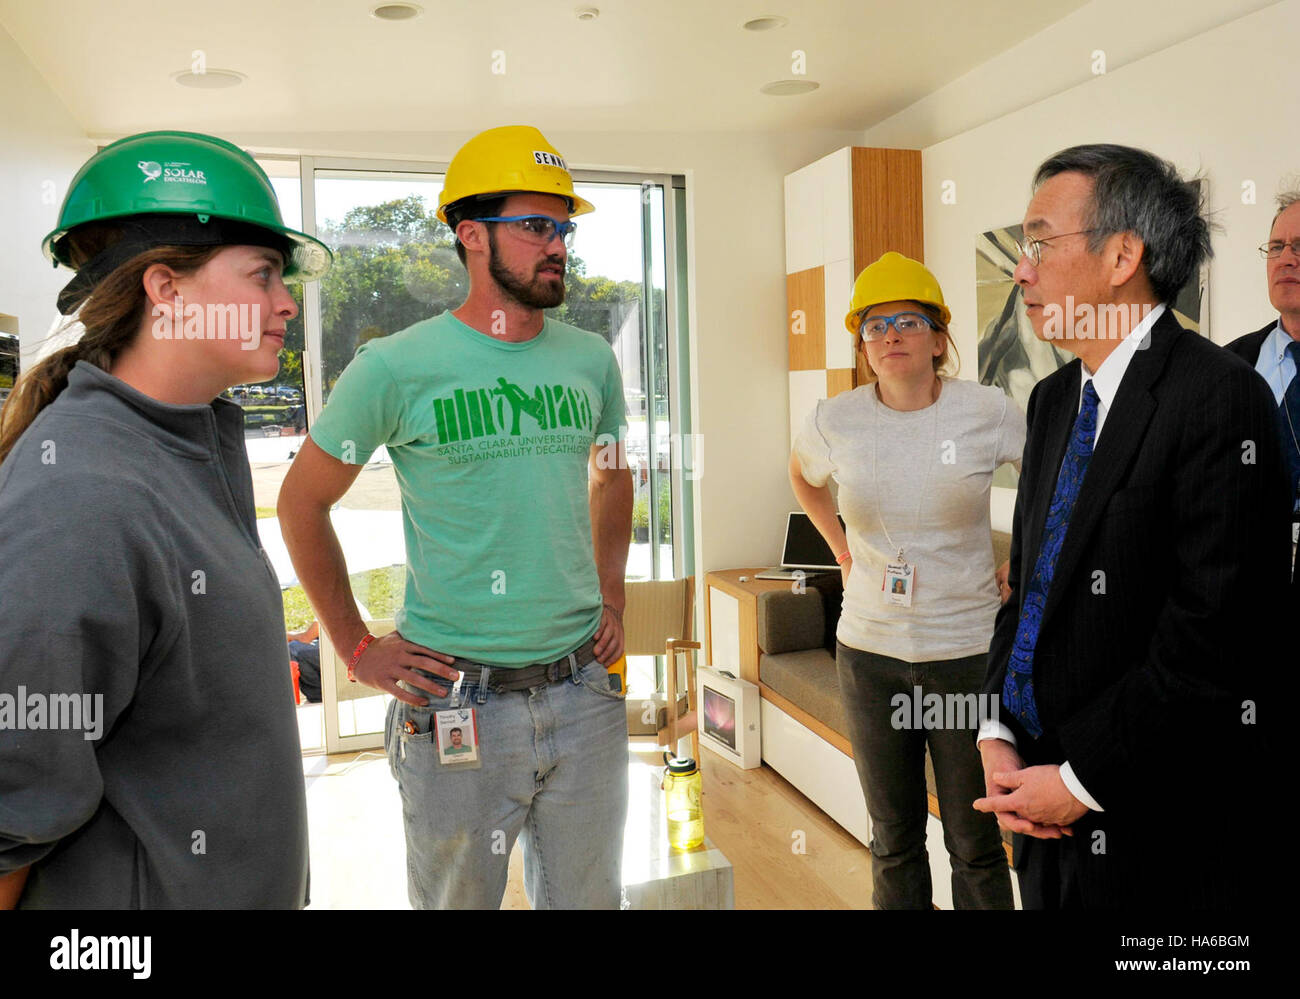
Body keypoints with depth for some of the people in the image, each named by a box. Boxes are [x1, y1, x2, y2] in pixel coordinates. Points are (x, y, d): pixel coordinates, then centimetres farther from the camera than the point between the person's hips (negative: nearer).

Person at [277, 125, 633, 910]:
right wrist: (356, 647, -1)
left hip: (584, 691, 4)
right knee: (457, 899, 16)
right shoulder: (397, 367, -9)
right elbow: (303, 501, 1)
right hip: (455, 703, -3)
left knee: (589, 897, 19)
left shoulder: (591, 361, 3)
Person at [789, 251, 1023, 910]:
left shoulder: (988, 412, -9)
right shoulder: (835, 420, -3)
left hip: (967, 650, -1)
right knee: (893, 840, 16)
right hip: (869, 652, 2)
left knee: (975, 842, 11)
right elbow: (803, 473, 19)